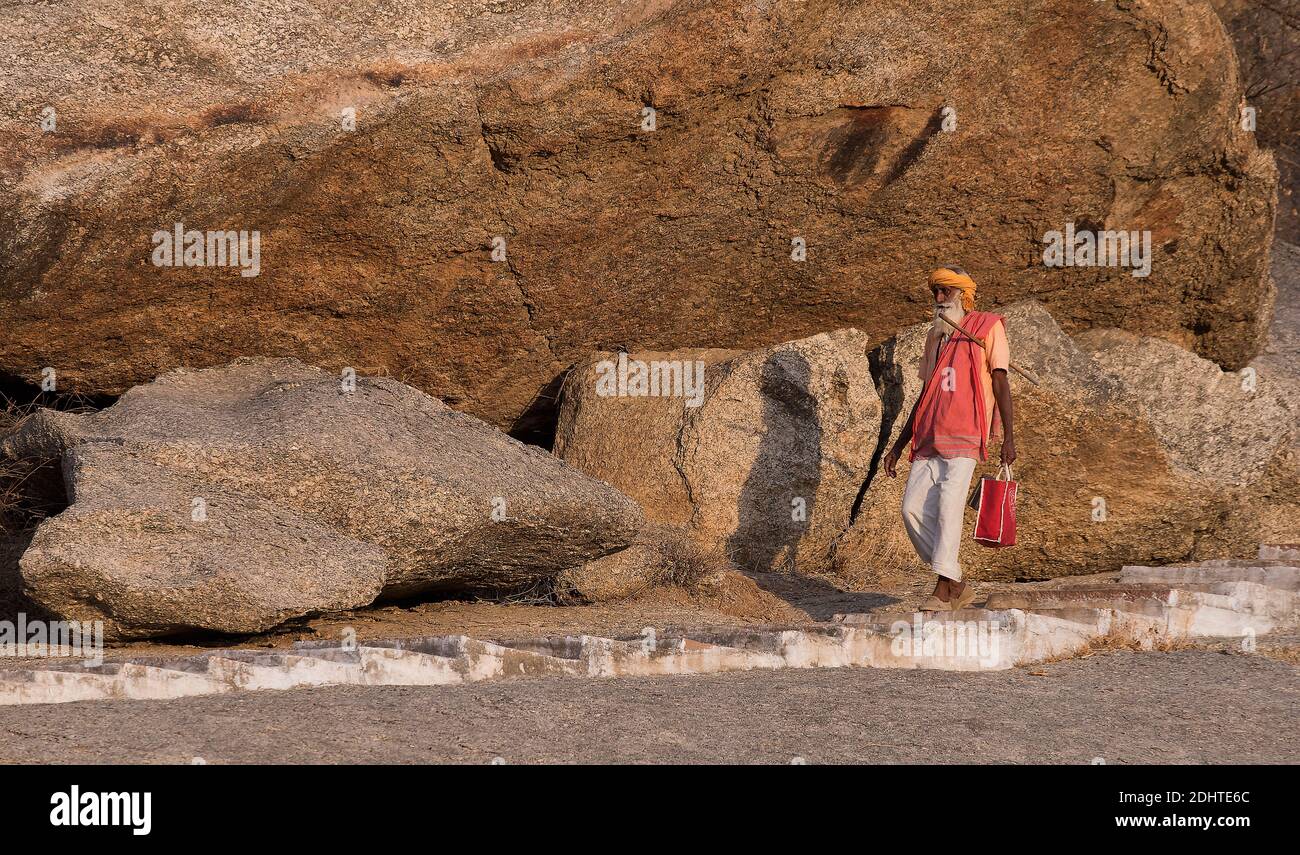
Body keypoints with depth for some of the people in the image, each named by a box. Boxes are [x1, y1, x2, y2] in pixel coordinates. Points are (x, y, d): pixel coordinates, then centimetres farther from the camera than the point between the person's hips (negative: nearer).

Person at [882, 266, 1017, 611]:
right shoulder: (935, 337, 24)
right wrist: (898, 446, 24)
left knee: (949, 503, -18)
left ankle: (944, 589, -20)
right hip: (929, 439, 7)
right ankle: (957, 586, 3)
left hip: (964, 438, -7)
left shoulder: (987, 327, 5)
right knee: (913, 508, -5)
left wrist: (1009, 436, -10)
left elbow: (1000, 382, -1)